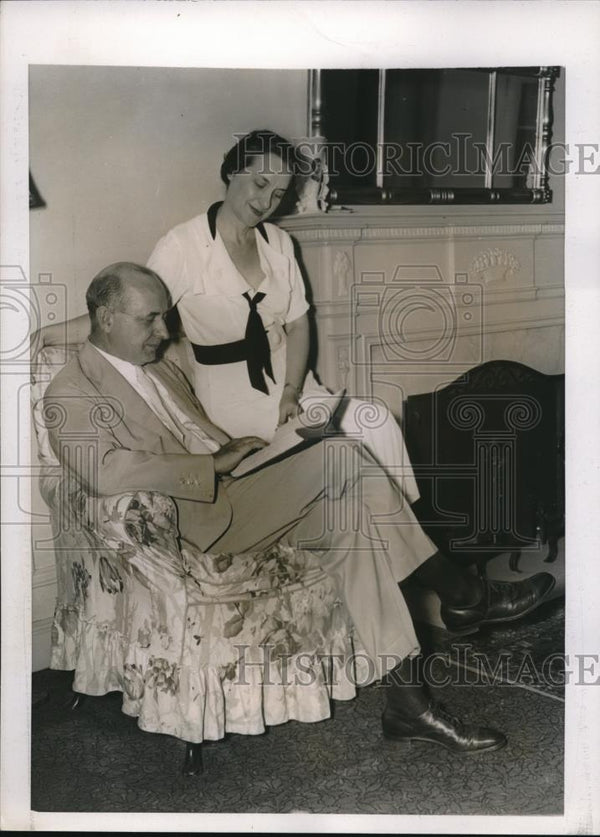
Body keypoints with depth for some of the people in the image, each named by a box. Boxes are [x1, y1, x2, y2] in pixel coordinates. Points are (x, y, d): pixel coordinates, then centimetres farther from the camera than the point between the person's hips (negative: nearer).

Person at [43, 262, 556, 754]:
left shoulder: (160, 369, 22)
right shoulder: (71, 393, -5)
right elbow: (106, 471, -23)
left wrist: (235, 449, 2)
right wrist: (215, 464, -19)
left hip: (237, 502, 8)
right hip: (201, 526, -8)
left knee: (351, 523, -15)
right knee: (340, 457, -22)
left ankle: (408, 702, -9)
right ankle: (463, 595, -13)